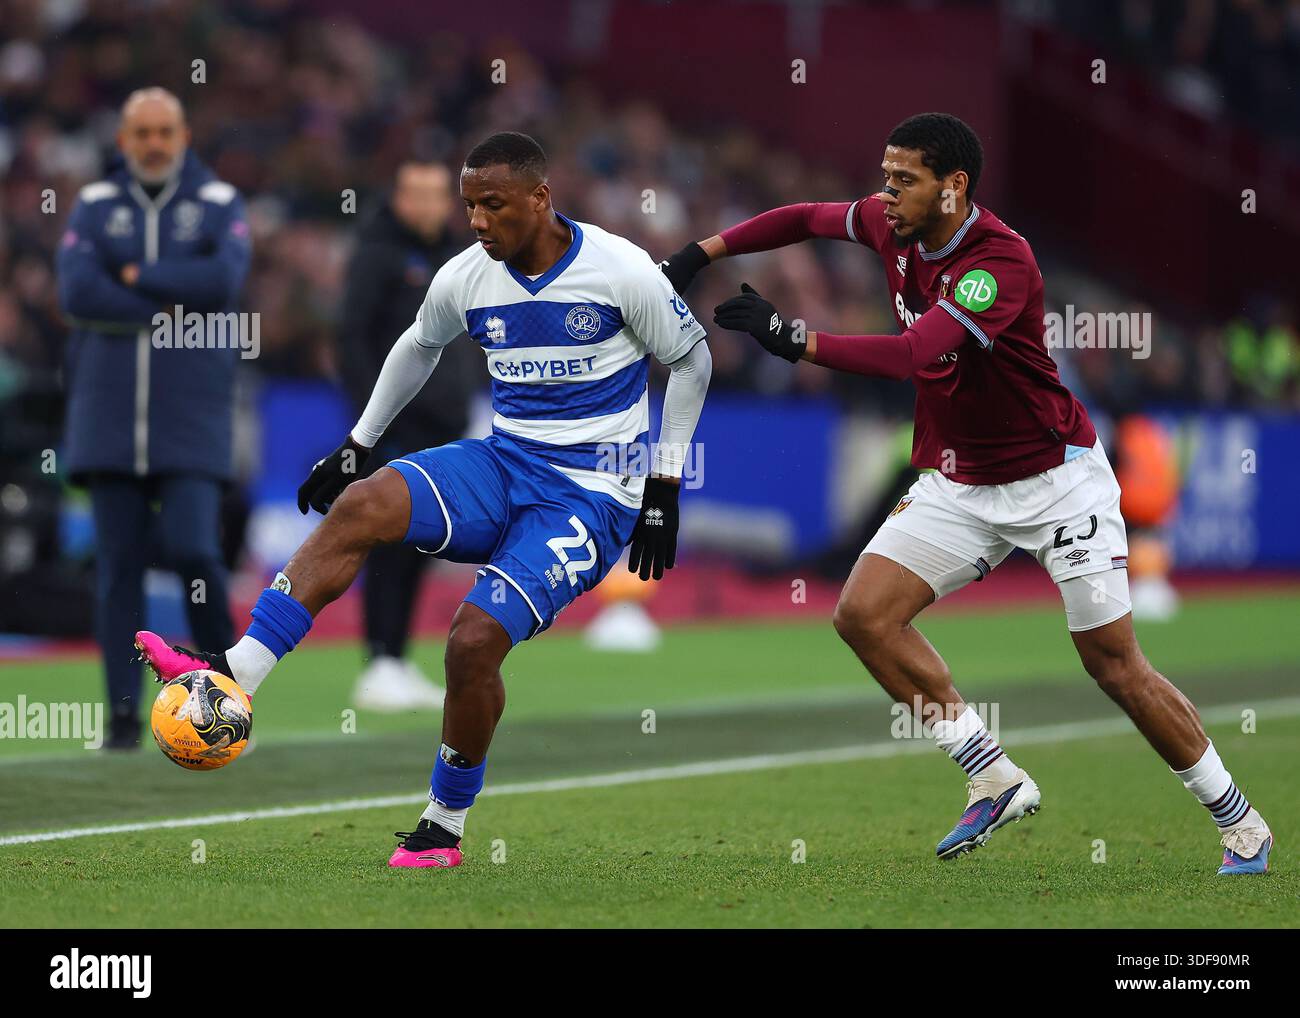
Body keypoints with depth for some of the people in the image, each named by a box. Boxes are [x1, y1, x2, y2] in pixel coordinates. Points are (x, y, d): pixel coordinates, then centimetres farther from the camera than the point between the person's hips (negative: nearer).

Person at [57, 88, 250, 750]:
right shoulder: (94, 207, 7)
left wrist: (139, 277, -9)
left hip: (191, 417, -2)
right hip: (108, 414, 2)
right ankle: (123, 712, 3)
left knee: (193, 550, -13)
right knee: (118, 563, -1)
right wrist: (168, 309, -10)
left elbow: (225, 280, -14)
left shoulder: (220, 205, 4)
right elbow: (76, 293, -8)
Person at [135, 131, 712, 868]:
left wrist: (664, 486, -1)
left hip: (591, 498, -5)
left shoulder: (621, 272, -12)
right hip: (503, 466, 5)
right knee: (359, 505, -22)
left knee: (476, 636, -23)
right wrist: (357, 445, 20)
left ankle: (445, 828, -2)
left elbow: (693, 358, 1)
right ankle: (233, 678, -30)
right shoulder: (467, 279, 2)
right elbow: (419, 348, 23)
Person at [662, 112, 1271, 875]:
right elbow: (807, 218, 16)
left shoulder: (1000, 260, -27)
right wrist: (704, 252, 9)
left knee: (1115, 664, -7)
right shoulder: (893, 227, -4)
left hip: (1055, 480, -7)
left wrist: (795, 340, -37)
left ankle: (1240, 821, 10)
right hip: (957, 484, 7)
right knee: (865, 613, -11)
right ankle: (996, 779, -2)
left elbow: (917, 356, -39)